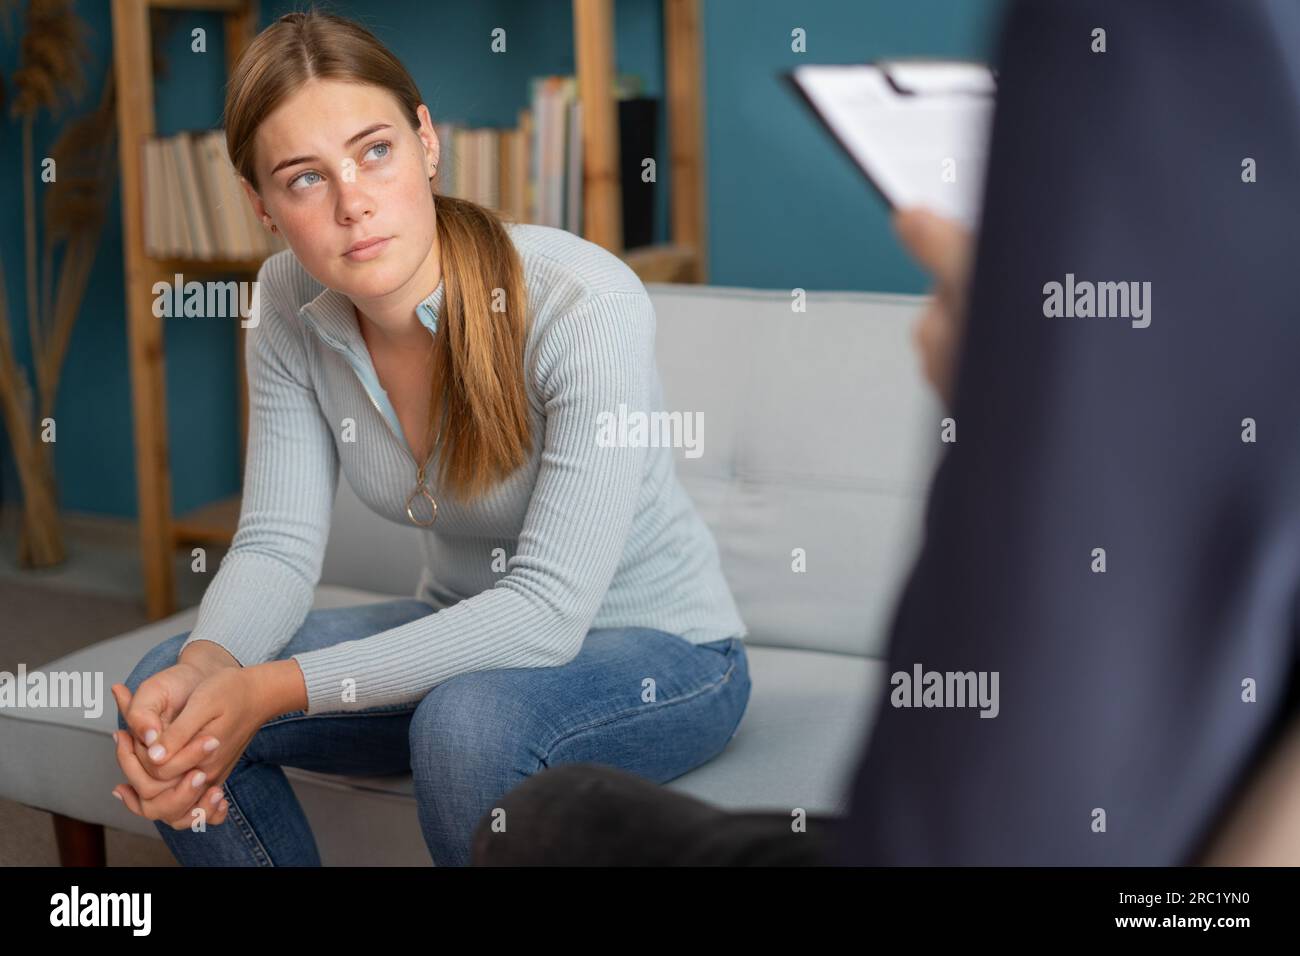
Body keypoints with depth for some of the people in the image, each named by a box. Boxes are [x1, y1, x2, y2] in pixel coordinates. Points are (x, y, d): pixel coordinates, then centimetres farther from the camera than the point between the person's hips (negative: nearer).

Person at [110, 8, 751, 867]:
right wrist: (208, 664, -32)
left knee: (466, 721, -36)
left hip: (662, 655, -5)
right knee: (168, 693, -10)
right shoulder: (292, 308, -9)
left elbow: (549, 610, -30)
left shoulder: (586, 304, -29)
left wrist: (275, 690, -34)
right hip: (469, 631, 6)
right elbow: (278, 545, -8)